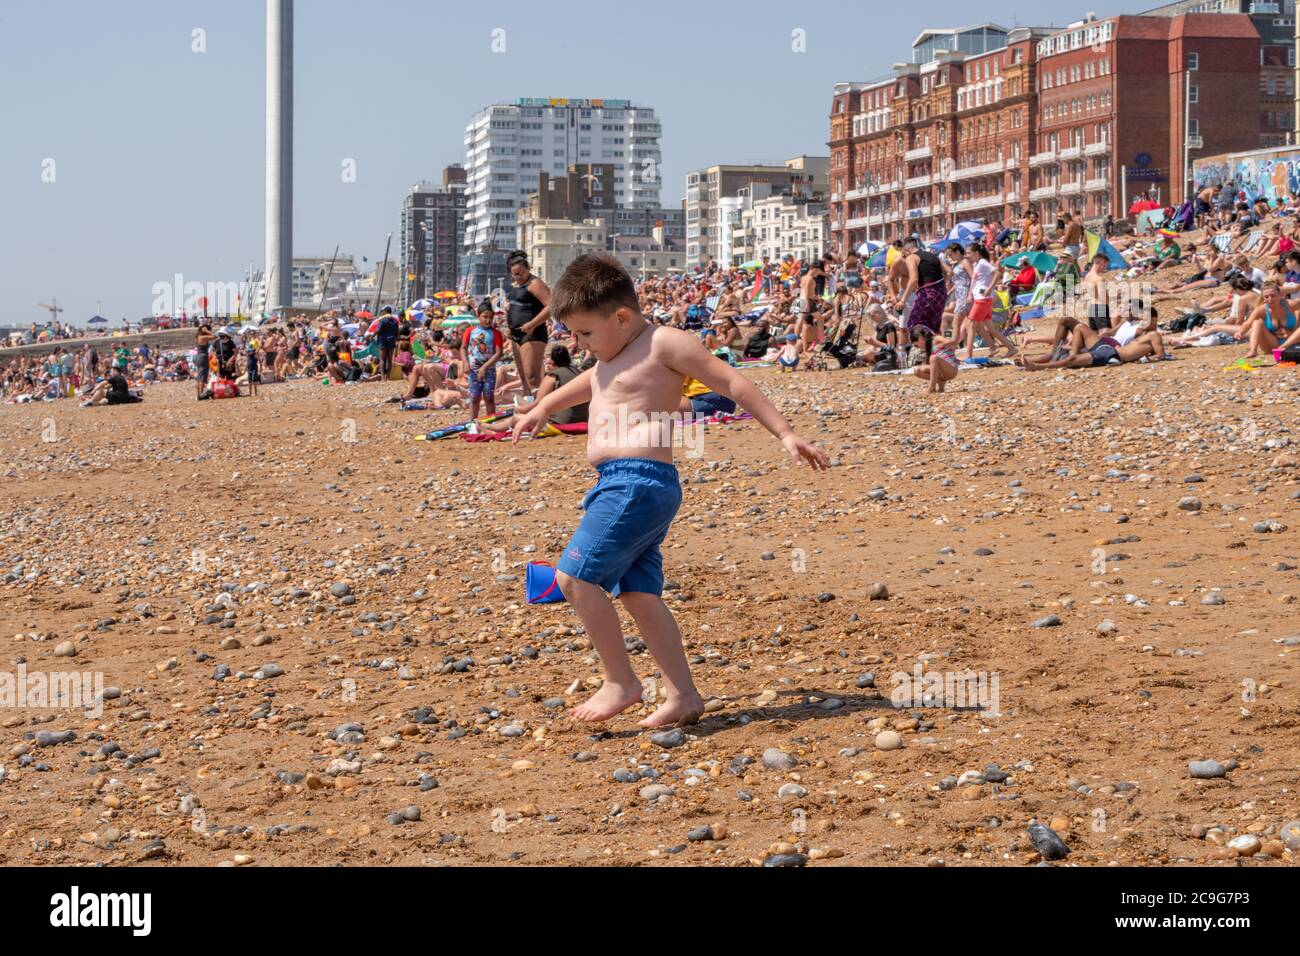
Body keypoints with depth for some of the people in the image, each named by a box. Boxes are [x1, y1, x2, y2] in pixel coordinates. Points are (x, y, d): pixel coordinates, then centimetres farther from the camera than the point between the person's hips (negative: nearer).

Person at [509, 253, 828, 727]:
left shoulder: (665, 343, -8)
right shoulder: (615, 354, 19)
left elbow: (733, 383, -7)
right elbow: (591, 381, 42)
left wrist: (786, 434, -9)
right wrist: (543, 408, 56)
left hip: (640, 481, -10)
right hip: (618, 483, 10)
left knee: (574, 576, -13)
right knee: (639, 593, 7)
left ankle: (621, 682, -5)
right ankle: (683, 694, 8)